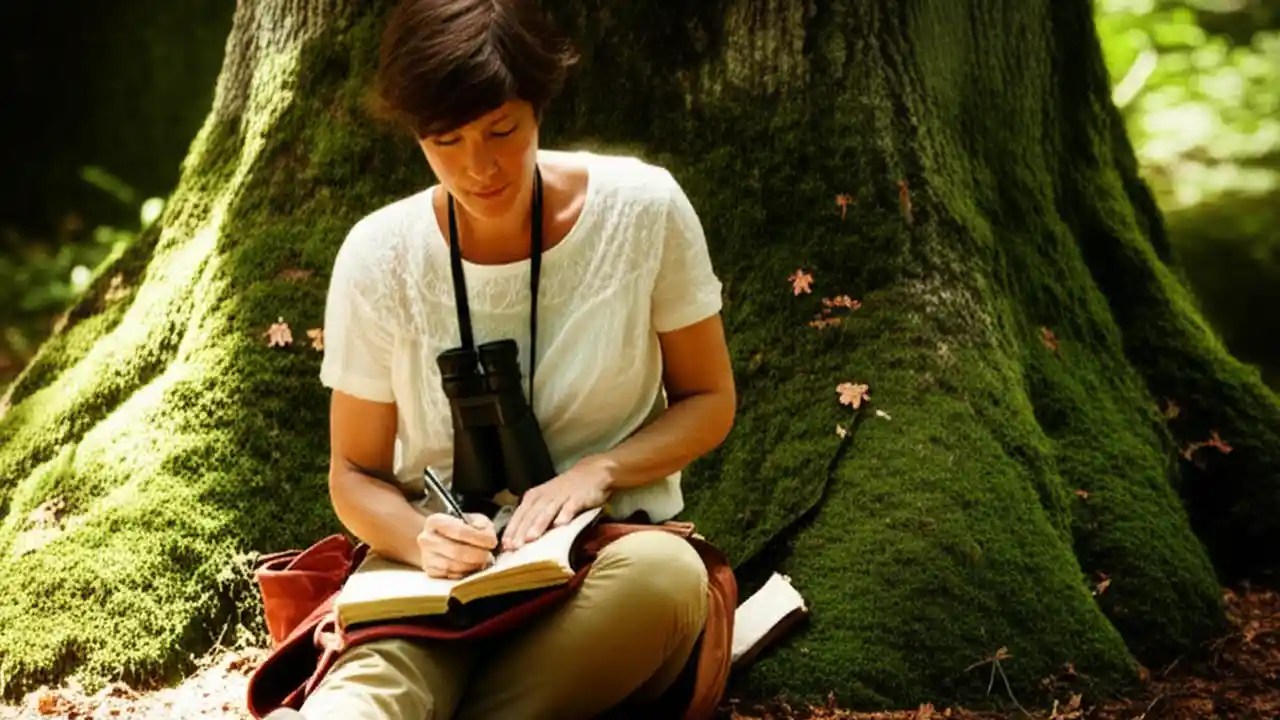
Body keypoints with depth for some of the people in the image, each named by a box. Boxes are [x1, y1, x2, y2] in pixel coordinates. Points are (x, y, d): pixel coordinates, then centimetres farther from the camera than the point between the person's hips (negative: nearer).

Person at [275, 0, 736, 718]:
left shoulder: (643, 209, -7)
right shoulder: (380, 258, -5)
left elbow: (709, 402, 5)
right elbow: (356, 476, 4)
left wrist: (597, 471, -15)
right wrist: (422, 541, -19)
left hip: (609, 553, 4)